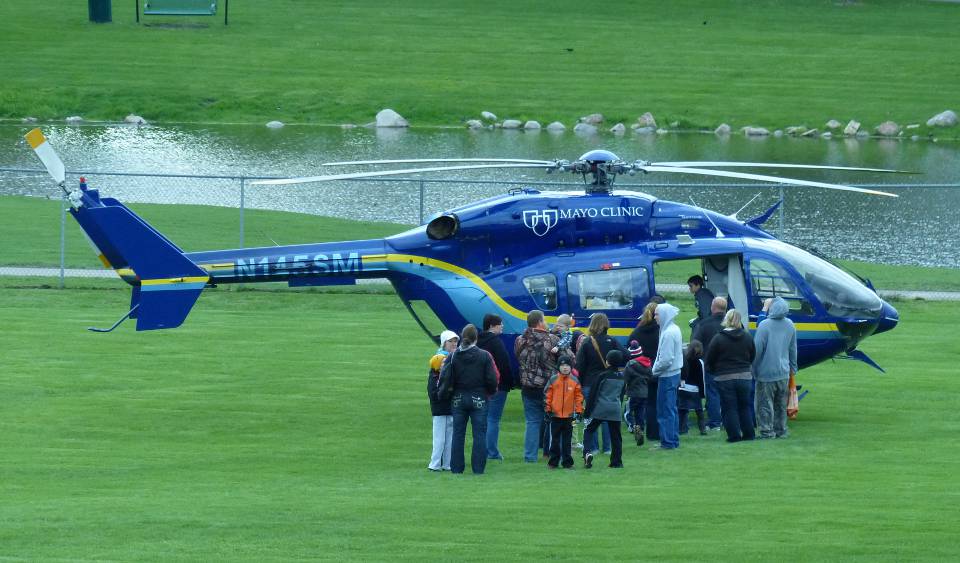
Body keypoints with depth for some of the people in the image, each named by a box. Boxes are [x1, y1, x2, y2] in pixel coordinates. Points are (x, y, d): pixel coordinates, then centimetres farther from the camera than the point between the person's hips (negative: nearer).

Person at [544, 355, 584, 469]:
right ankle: (553, 461, 13)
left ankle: (567, 462, 12)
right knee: (555, 439, 6)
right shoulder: (553, 380, 0)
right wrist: (548, 409, 0)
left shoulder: (575, 381, 2)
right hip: (555, 415, 0)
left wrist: (579, 411, 1)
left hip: (569, 416, 0)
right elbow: (548, 395, 3)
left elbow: (579, 396, 5)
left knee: (567, 440, 6)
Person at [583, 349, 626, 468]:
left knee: (589, 431, 7)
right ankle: (617, 461, 7)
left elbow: (593, 395, -6)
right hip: (616, 410, 4)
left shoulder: (602, 376, -7)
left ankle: (587, 453, -13)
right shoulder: (622, 377, 7)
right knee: (615, 435, 8)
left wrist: (586, 412, -1)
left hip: (600, 409, -4)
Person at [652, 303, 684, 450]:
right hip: (674, 373, 10)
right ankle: (673, 440, 20)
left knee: (665, 410, -4)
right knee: (671, 409, 15)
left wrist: (655, 370, -9)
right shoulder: (674, 329, 11)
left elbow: (666, 359, -23)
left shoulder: (668, 333, -19)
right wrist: (656, 369, 11)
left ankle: (667, 442, 0)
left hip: (667, 376, -10)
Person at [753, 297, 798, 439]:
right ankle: (781, 430, 21)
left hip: (766, 372, -5)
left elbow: (757, 350, -13)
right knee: (781, 405, 16)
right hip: (784, 373, 5)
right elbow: (793, 350, 12)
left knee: (765, 404, 2)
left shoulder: (764, 325, -16)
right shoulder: (790, 325, 2)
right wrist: (793, 368, 24)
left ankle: (767, 431, 1)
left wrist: (754, 369, -2)